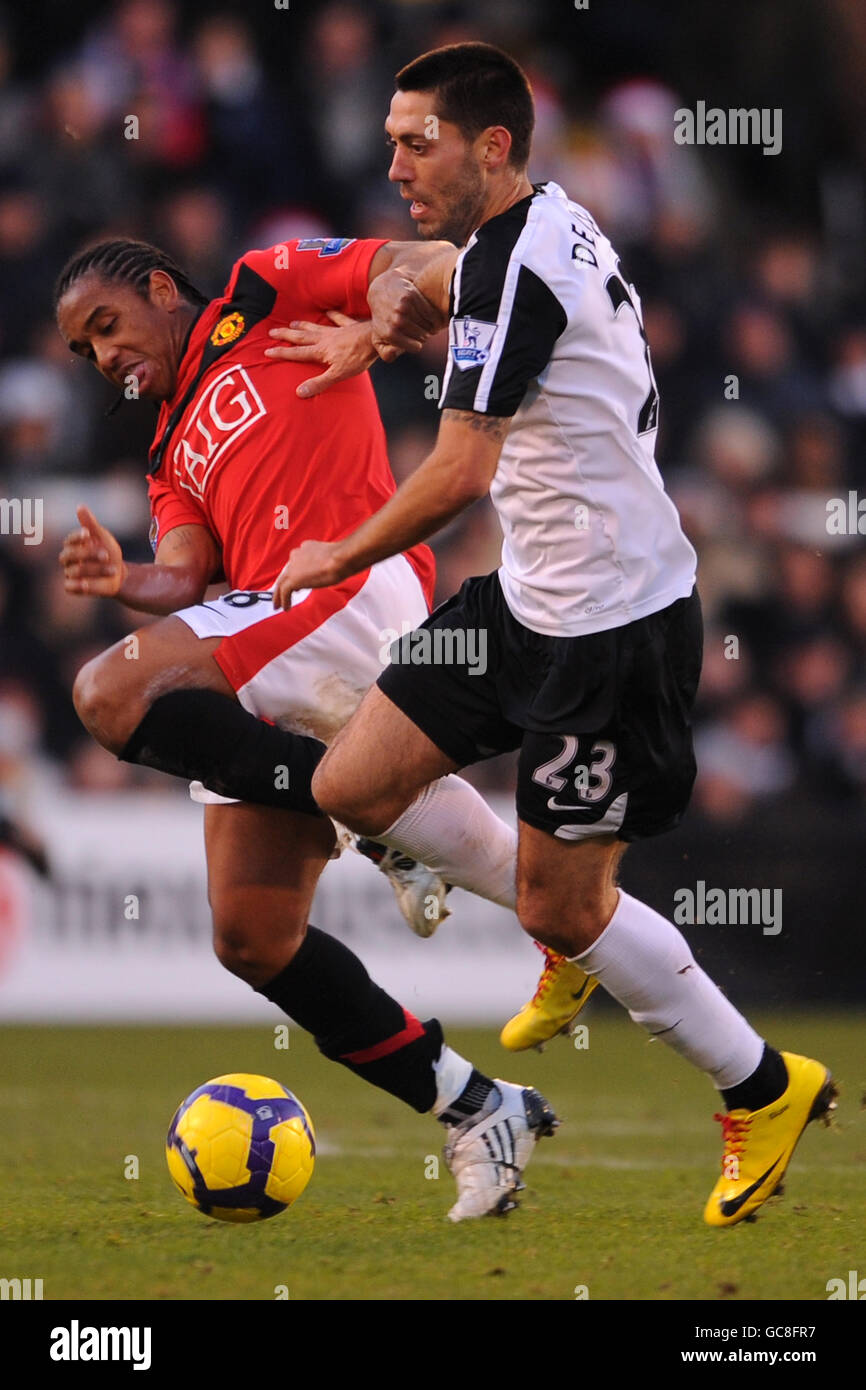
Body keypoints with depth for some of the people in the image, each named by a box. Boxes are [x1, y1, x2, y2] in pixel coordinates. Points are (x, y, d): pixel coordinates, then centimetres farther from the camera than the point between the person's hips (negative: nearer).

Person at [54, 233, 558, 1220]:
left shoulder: (266, 301, 12)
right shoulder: (174, 458, 29)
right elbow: (186, 577, 12)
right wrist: (129, 583, -11)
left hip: (357, 590, -8)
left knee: (113, 694, -26)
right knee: (251, 939, 1)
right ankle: (476, 1110, 8)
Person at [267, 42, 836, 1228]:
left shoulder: (517, 268, -22)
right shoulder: (540, 222, 7)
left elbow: (459, 474, -24)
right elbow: (445, 274, 33)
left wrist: (337, 560, -9)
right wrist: (399, 304, 10)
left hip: (613, 624, -9)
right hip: (530, 599, 9)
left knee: (567, 912, -1)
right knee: (350, 788, 6)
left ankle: (766, 1089, 17)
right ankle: (581, 947, 24)